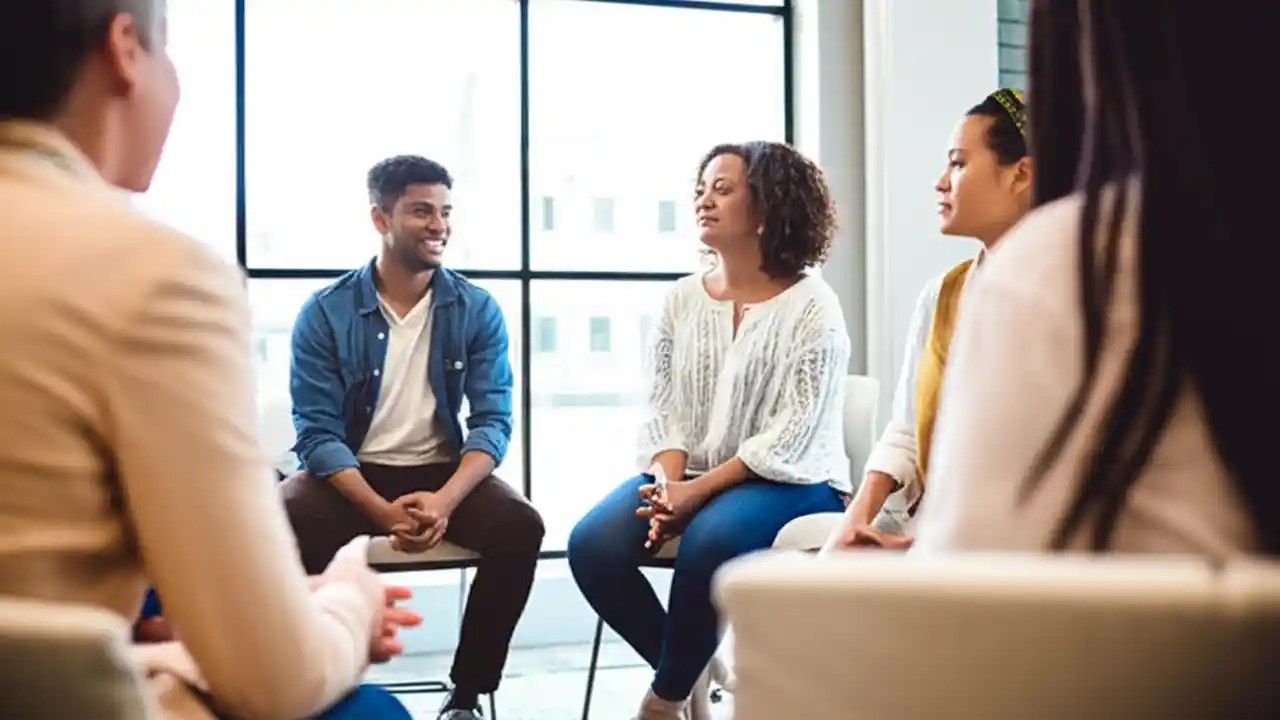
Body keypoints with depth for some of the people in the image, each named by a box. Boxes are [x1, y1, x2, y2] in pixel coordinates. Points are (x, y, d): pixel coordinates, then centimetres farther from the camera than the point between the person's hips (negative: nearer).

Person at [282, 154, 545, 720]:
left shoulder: (477, 310, 0)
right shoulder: (325, 313, -5)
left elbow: (492, 422, -6)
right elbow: (317, 433, -10)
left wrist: (444, 500, -25)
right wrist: (382, 511, -25)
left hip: (442, 472, 1)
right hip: (351, 475, -1)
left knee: (520, 526, -28)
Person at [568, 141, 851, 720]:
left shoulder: (811, 307, -9)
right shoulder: (681, 300, 7)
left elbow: (791, 439, -15)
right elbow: (664, 411, 4)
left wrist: (698, 490, -21)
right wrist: (667, 487, -16)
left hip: (789, 480, -5)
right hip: (690, 479, 5)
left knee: (708, 541, -36)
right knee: (592, 545, -20)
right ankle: (690, 673, 2)